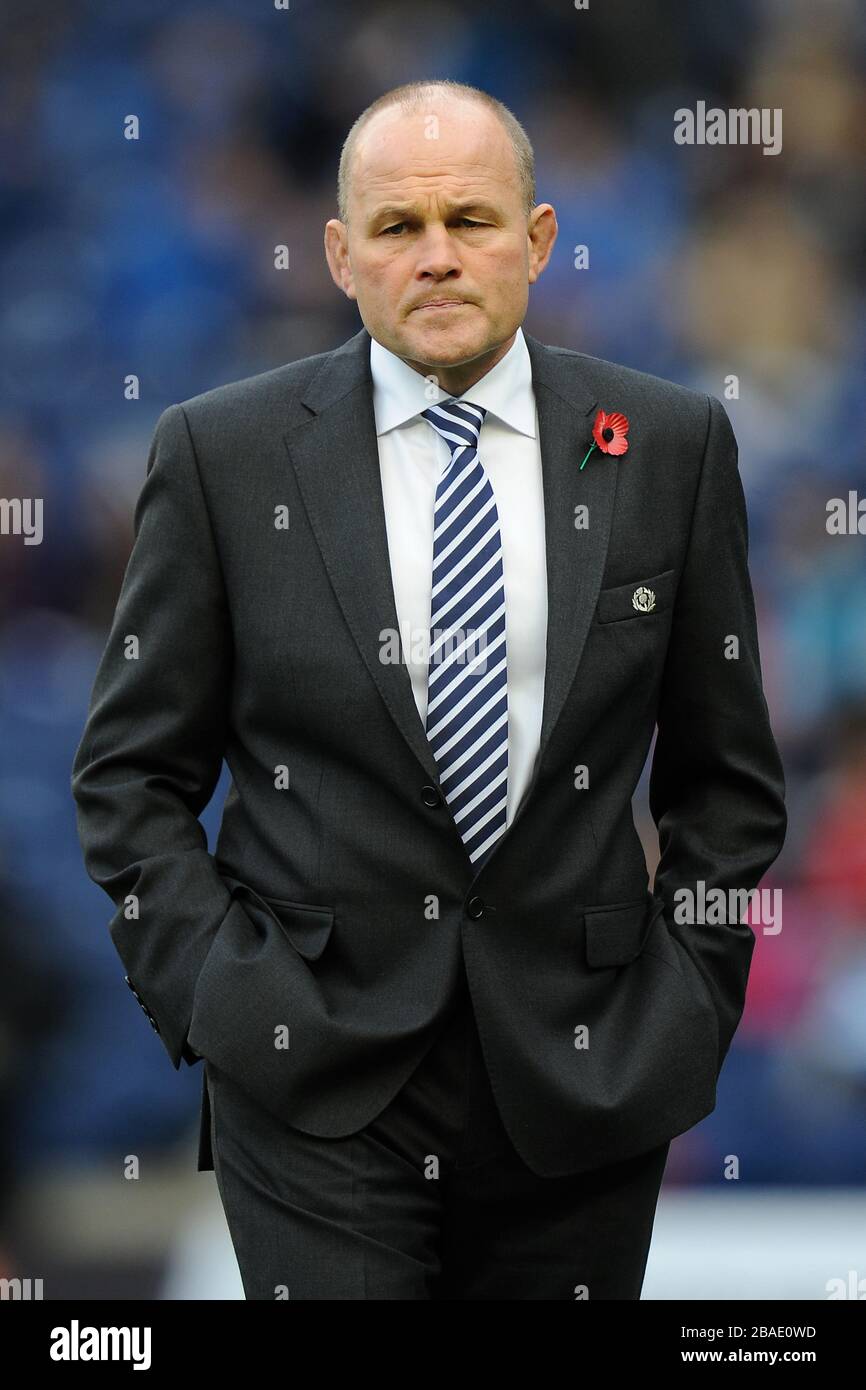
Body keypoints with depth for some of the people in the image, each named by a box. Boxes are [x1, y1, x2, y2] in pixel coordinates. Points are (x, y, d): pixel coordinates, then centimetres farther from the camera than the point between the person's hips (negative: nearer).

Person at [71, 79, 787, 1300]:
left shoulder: (669, 445, 5)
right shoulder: (223, 454, 1)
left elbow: (725, 775, 11)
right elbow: (133, 774, 5)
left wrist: (687, 1003, 2)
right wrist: (209, 996, -5)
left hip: (585, 1072, 2)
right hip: (315, 1088, -2)